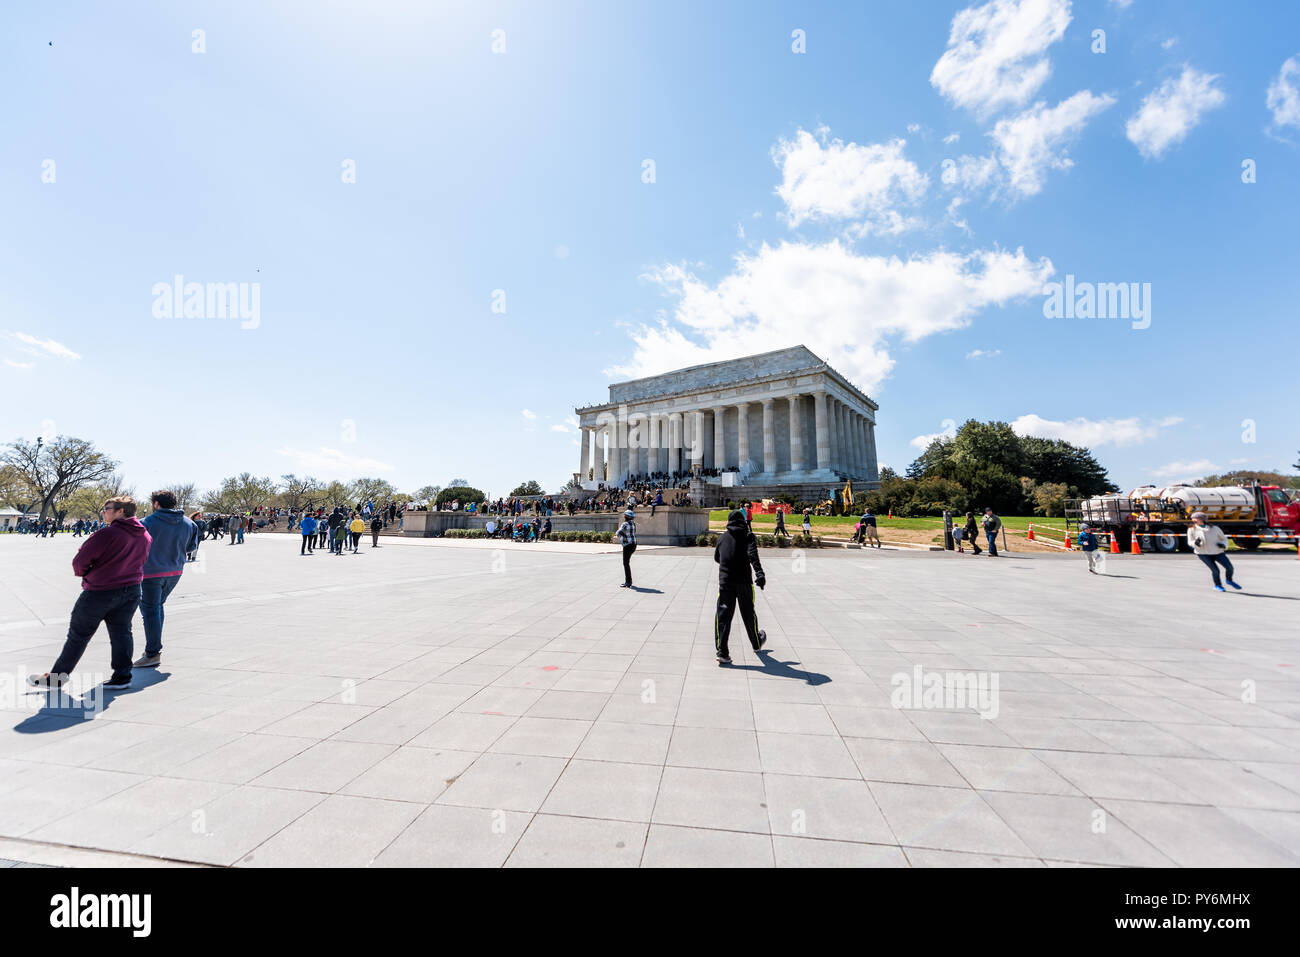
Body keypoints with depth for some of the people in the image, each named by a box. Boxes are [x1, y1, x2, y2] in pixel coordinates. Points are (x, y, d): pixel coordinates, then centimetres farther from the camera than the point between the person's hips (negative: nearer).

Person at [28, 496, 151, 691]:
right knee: (121, 632, 12)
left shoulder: (108, 533, -19)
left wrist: (82, 573, 6)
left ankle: (56, 678, 25)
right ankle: (122, 677, 13)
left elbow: (80, 560, -13)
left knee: (78, 635, 11)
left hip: (99, 592, -6)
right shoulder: (144, 535, 2)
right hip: (132, 591, 6)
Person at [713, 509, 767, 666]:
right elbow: (752, 555, -18)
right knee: (748, 614, 17)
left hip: (725, 582, 1)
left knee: (723, 615, 0)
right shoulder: (748, 535, 0)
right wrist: (760, 573, -28)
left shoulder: (722, 537, 11)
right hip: (744, 582, -1)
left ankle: (722, 651, -11)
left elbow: (716, 557, 23)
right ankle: (757, 643, 39)